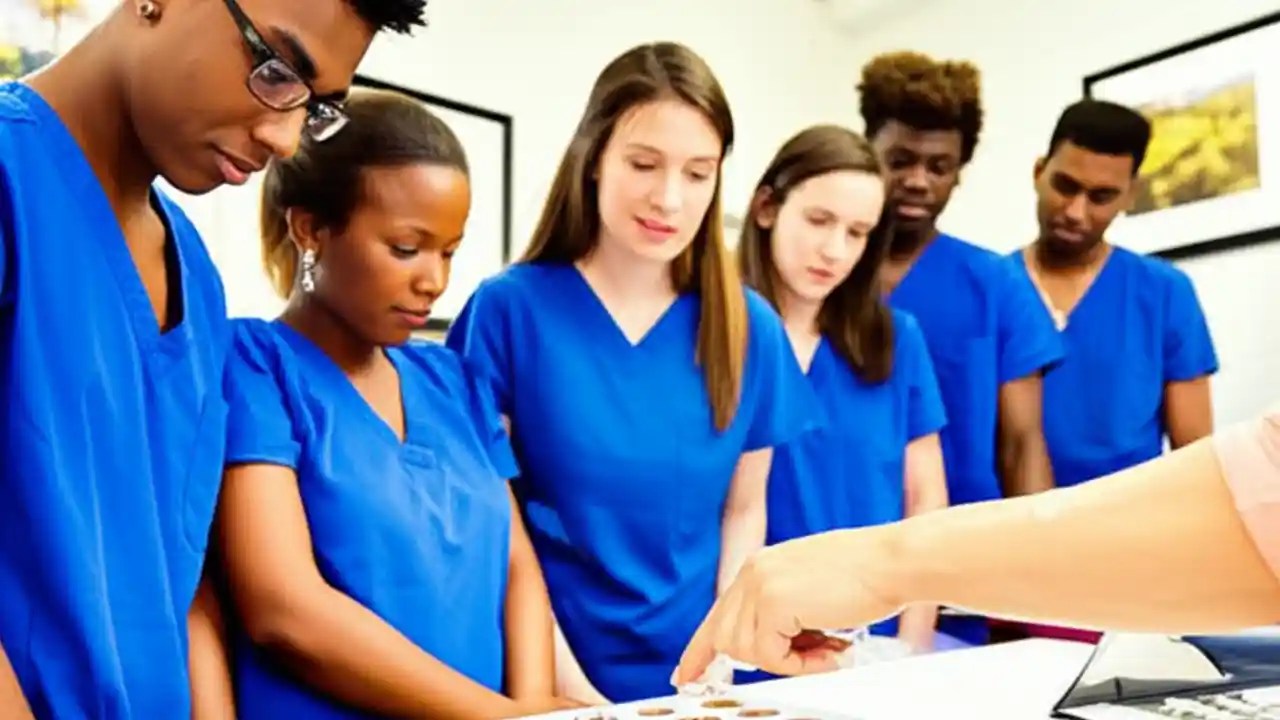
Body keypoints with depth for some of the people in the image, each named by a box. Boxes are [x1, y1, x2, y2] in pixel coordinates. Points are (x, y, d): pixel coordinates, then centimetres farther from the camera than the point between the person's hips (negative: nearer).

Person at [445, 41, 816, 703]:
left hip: (690, 678, 3)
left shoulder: (749, 328, -3)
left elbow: (743, 510, 5)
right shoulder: (509, 309, -11)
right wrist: (567, 686, -13)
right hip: (549, 678, -2)